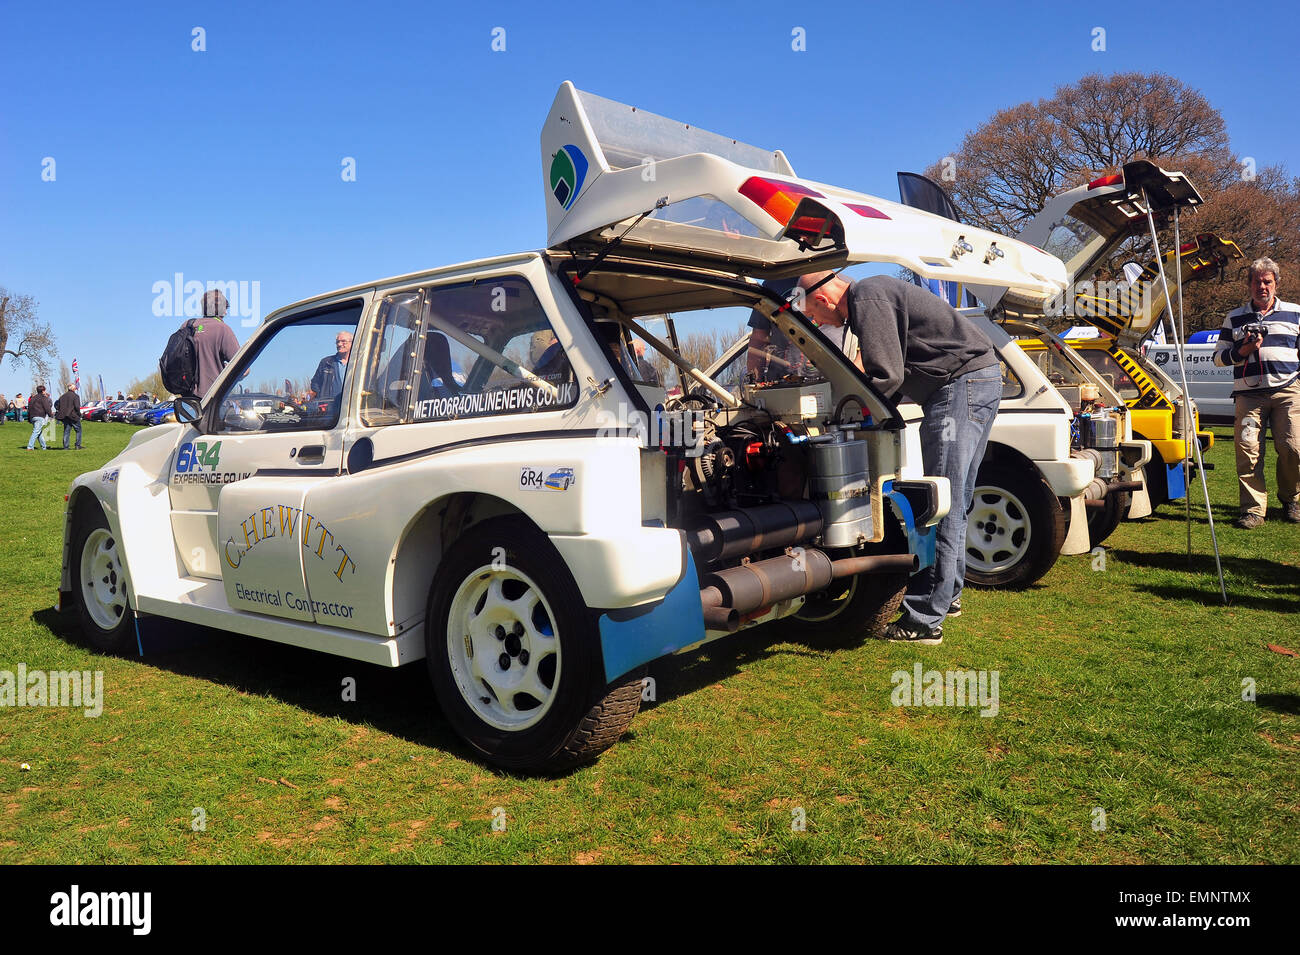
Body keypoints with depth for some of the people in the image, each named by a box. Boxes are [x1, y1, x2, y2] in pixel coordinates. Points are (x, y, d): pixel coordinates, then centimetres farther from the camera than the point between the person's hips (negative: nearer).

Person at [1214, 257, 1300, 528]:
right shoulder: (1235, 318, 13)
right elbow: (1219, 357, 11)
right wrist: (1243, 350, -7)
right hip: (1248, 395, 0)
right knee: (1248, 450, -8)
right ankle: (1253, 508, -2)